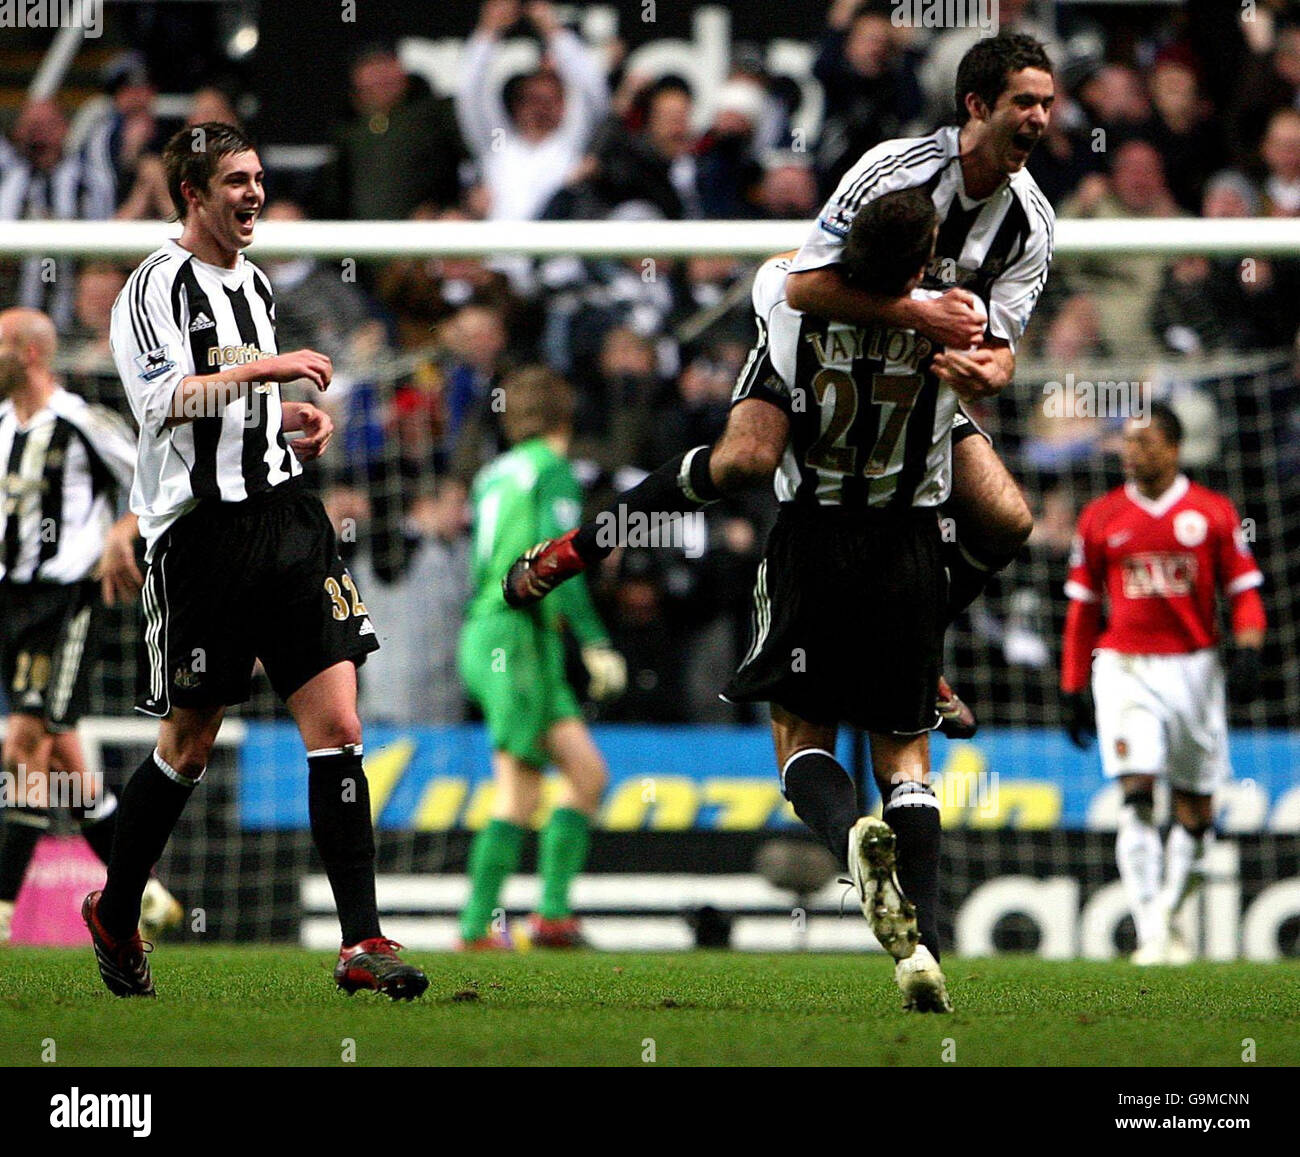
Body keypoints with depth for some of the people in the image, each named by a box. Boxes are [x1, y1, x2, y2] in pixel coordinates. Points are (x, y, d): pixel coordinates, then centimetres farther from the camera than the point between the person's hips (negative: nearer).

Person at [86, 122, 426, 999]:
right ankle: (114, 917, 26)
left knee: (338, 726, -6)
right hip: (201, 529, -6)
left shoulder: (257, 285, 18)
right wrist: (264, 370, -27)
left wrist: (301, 424, 13)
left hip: (287, 516, 6)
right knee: (190, 742, 4)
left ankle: (362, 942, -10)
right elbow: (163, 400, -20)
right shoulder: (159, 284, -5)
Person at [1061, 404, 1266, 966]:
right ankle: (1149, 932, -17)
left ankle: (1168, 917, 25)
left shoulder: (1213, 512, 3)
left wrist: (1249, 651, -12)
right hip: (1124, 666, -1)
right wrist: (1072, 689, 10)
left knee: (1196, 809, 6)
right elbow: (1082, 607, 12)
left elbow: (1243, 590, 6)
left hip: (1193, 665, 1)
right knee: (1137, 793, -15)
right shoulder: (1100, 518, 6)